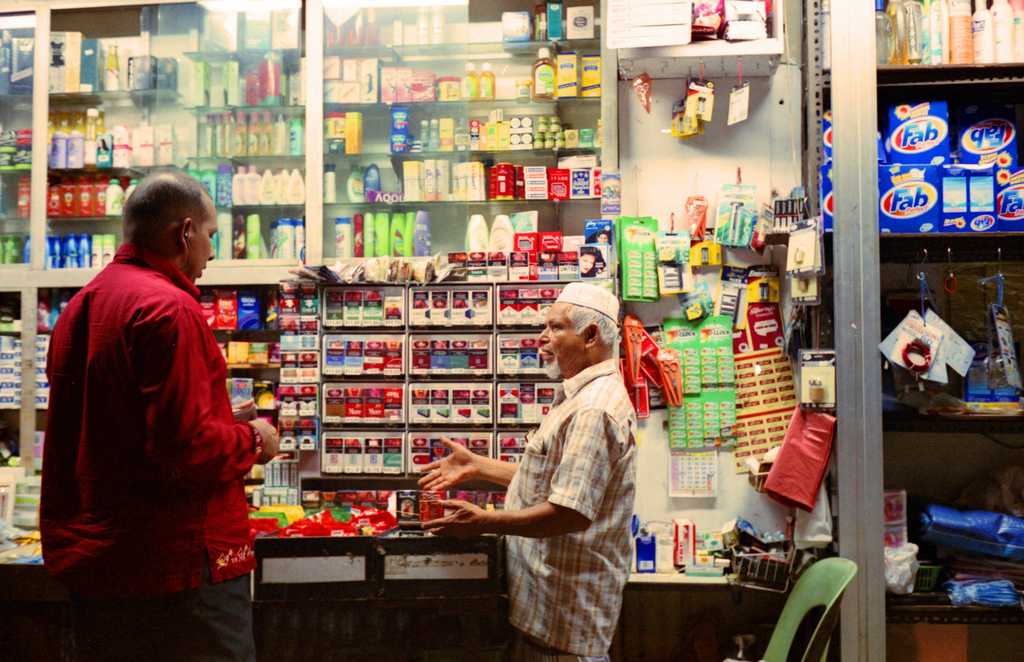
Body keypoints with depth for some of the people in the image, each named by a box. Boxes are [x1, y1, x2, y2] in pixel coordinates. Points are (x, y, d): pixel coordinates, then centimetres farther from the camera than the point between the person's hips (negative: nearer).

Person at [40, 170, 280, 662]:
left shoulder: (79, 307, 10)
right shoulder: (170, 309, -19)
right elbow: (186, 451, -25)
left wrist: (223, 423, 16)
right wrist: (252, 440, -6)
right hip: (175, 568, -9)